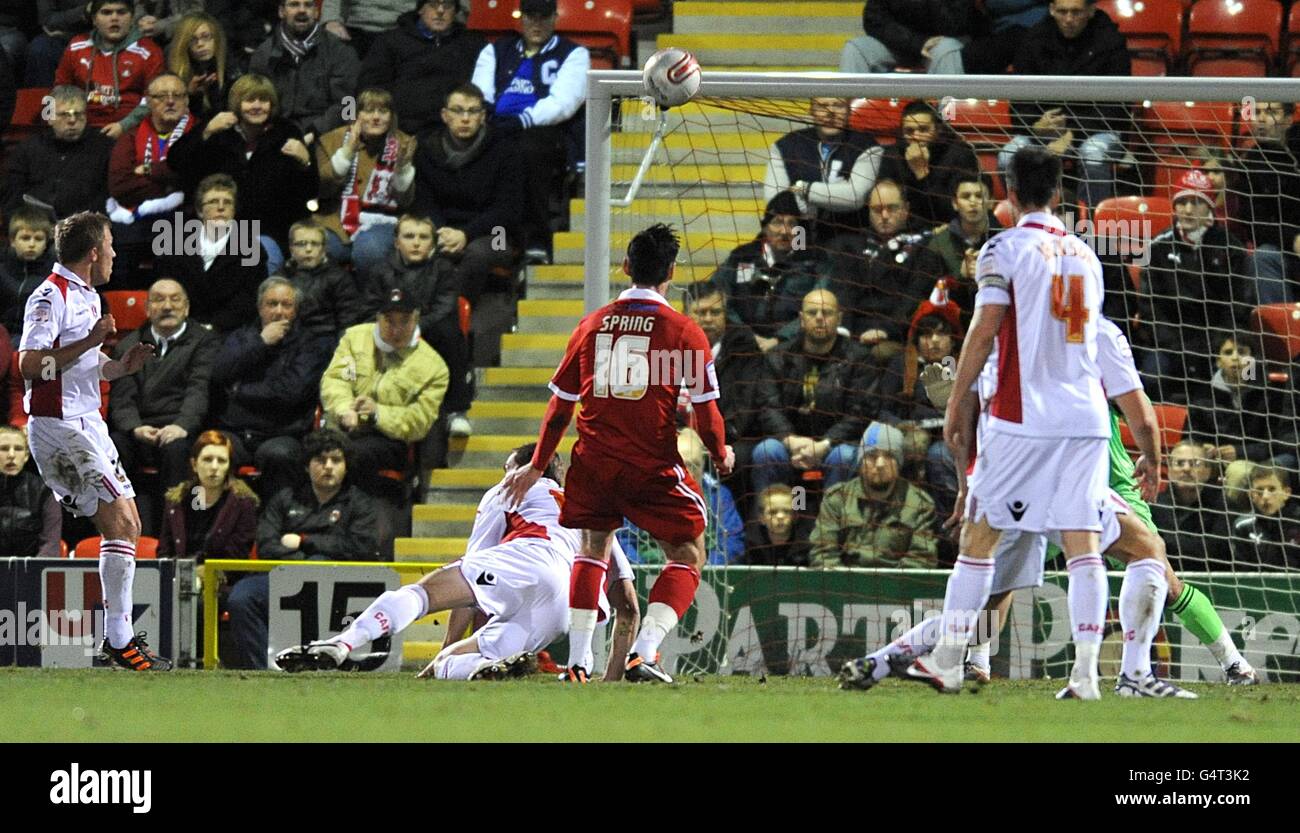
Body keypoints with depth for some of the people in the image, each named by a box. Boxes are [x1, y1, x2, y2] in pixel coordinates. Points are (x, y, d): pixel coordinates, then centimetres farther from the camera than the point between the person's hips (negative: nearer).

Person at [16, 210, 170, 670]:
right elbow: (29, 363, -22)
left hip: (87, 423, 10)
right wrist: (90, 342, -23)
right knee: (120, 522, -15)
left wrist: (121, 366, 7)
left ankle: (119, 633, 16)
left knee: (127, 524, 11)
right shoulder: (51, 297, -13)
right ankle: (118, 639, -15)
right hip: (58, 425, -10)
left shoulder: (88, 297, 18)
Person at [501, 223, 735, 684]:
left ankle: (577, 660, 11)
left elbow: (560, 403, 12)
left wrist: (537, 465, 22)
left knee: (593, 547, 21)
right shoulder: (682, 330, -4)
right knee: (687, 556, 8)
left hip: (593, 464, 4)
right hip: (653, 467, -4)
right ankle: (644, 651, -9)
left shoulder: (593, 324, 7)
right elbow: (705, 406, -4)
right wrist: (721, 453, 16)